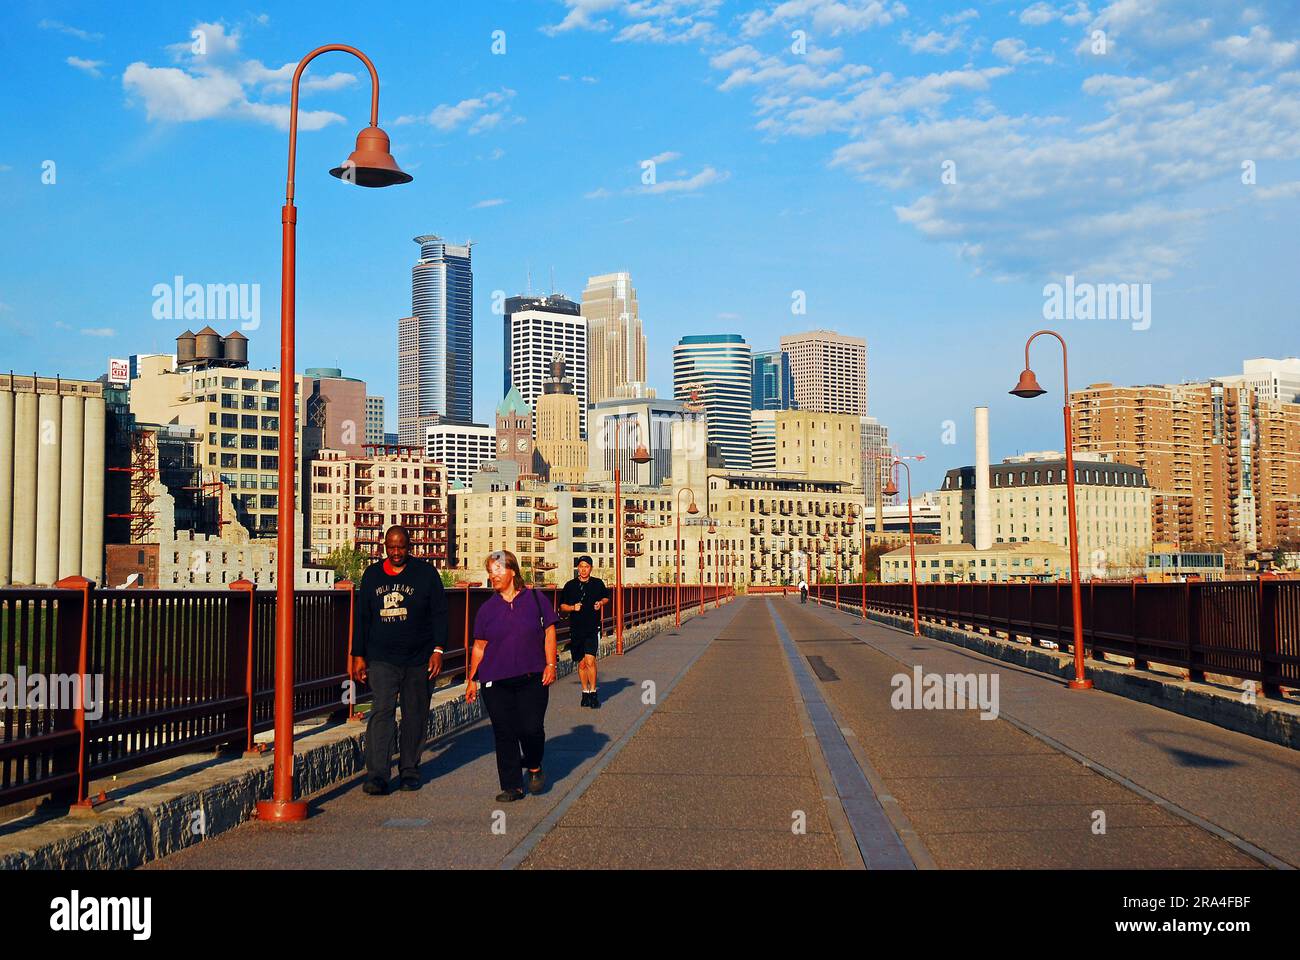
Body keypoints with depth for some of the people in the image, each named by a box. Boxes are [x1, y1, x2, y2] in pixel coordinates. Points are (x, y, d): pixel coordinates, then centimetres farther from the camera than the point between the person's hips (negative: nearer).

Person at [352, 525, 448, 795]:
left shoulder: (426, 573, 2)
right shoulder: (372, 574, 8)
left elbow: (439, 613, 1)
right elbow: (361, 617, 12)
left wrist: (437, 650, -7)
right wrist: (358, 655, 8)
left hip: (418, 660, 0)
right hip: (381, 659, 1)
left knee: (415, 716, 7)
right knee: (381, 711, -13)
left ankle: (409, 770, 19)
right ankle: (377, 775, -15)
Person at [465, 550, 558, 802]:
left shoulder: (534, 598, 2)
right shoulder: (487, 609, 7)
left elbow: (549, 632, 3)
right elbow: (479, 646, 11)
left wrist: (550, 664, -4)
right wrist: (472, 679, 10)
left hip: (532, 678, -2)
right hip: (496, 682, 2)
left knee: (531, 729, -7)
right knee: (504, 734, 1)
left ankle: (534, 767, 24)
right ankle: (512, 786, 12)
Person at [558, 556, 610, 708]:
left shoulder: (598, 583, 5)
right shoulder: (570, 585, 4)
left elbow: (606, 598, 20)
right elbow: (562, 606, 10)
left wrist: (601, 603, -2)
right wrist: (573, 607, -10)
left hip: (593, 628, -2)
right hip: (576, 630, 2)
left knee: (590, 660, -15)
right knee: (581, 663, 9)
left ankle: (593, 693, -6)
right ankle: (585, 692, 23)